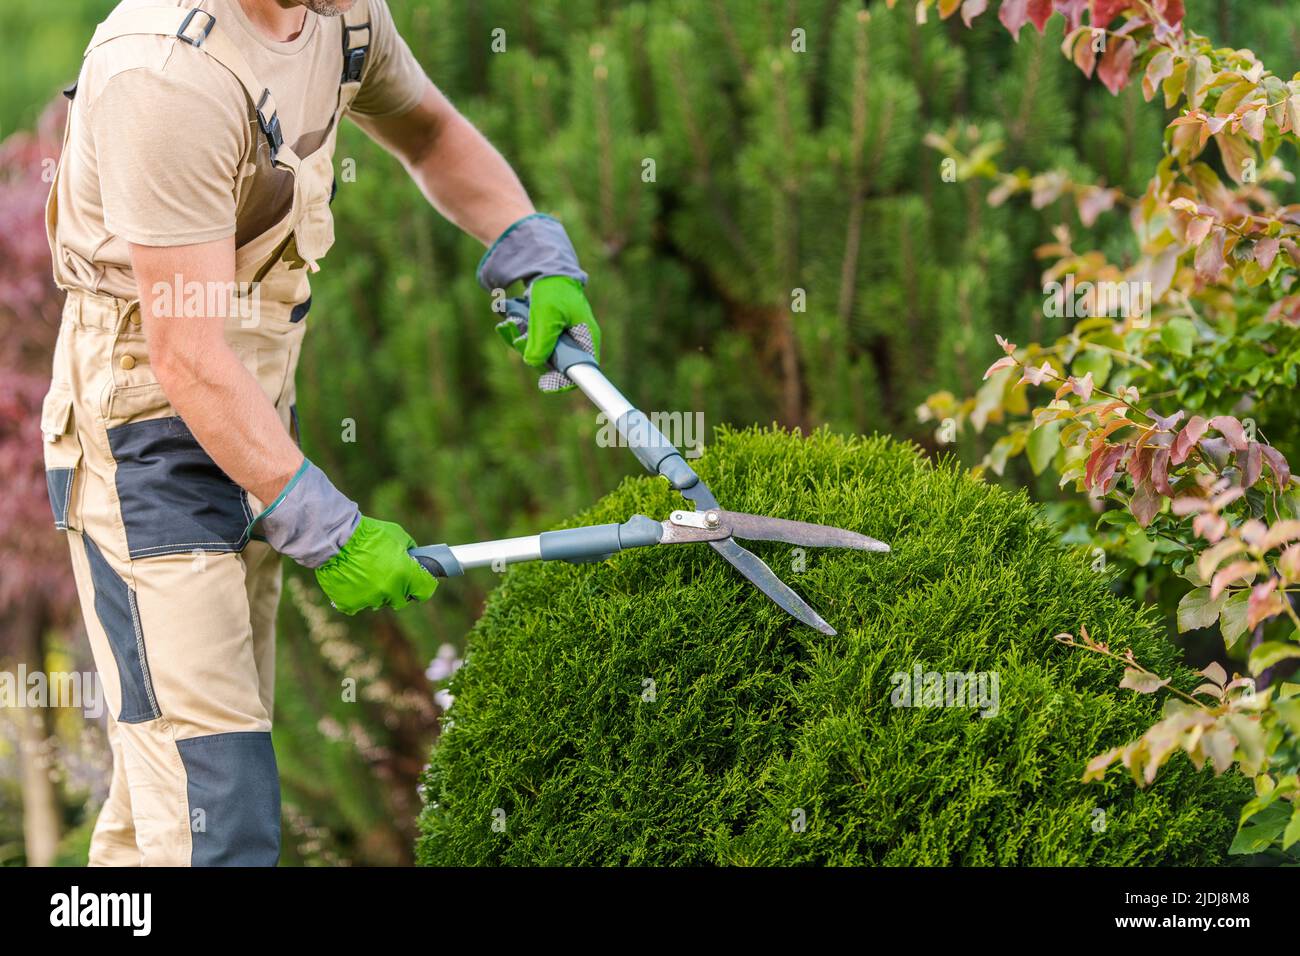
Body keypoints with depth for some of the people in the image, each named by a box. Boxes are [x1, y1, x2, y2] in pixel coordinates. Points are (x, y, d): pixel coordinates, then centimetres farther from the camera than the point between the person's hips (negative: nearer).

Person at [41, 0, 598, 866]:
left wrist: (540, 261, 7)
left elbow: (432, 132, 23)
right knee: (212, 822, -14)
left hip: (252, 413, 9)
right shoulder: (171, 73, -28)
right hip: (147, 430, -9)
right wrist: (325, 531, -26)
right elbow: (188, 356, -27)